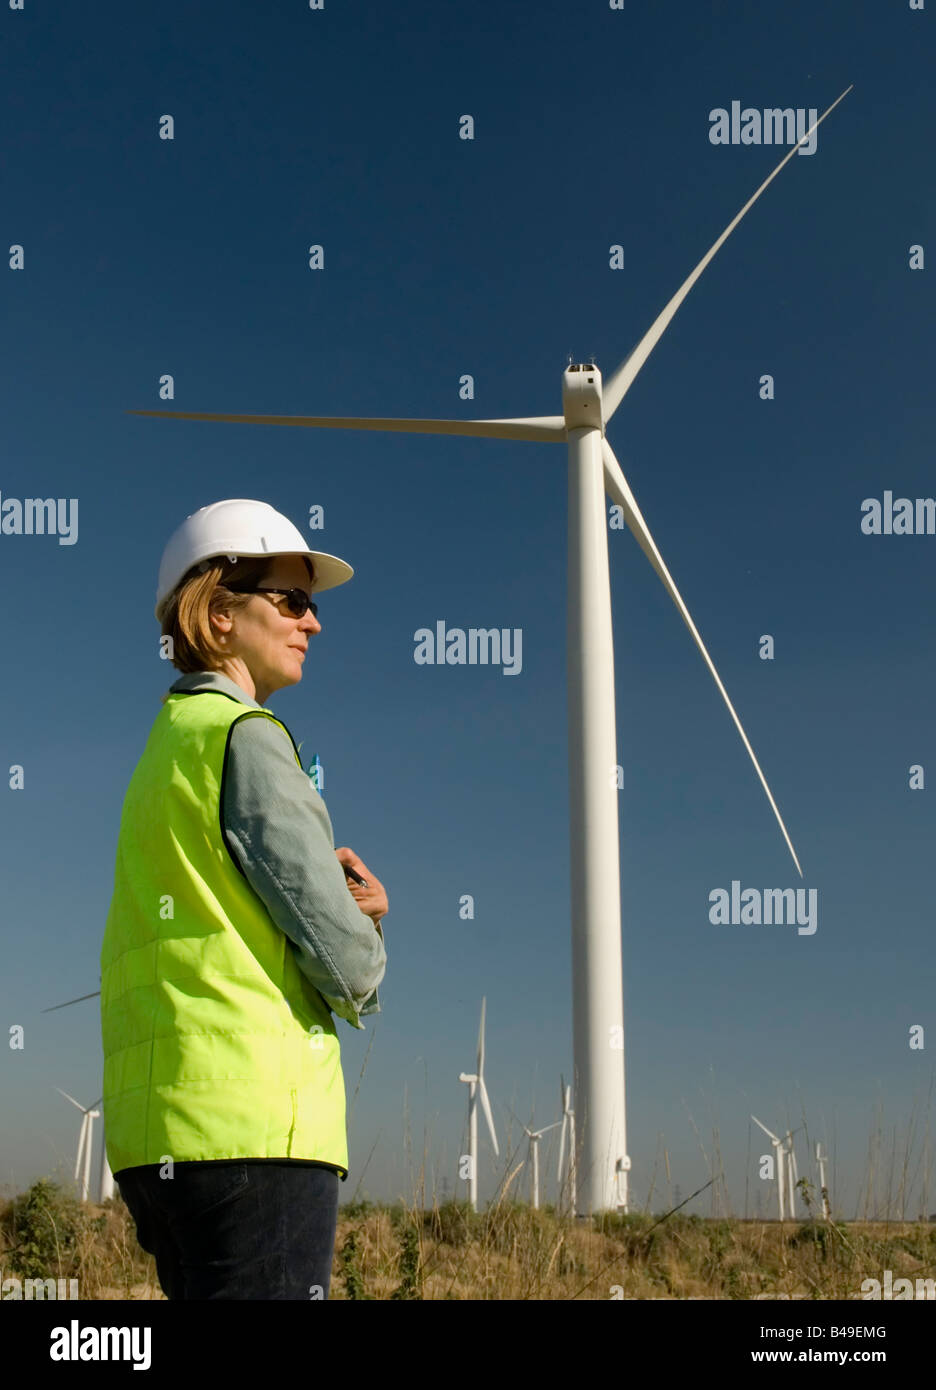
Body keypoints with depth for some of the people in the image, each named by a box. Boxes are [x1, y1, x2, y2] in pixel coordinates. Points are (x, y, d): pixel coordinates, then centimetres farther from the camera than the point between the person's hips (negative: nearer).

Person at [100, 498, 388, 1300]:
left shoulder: (166, 744, 20)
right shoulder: (245, 738, -8)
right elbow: (345, 961, -13)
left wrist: (343, 901, 5)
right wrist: (365, 965, 10)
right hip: (253, 1122, -9)